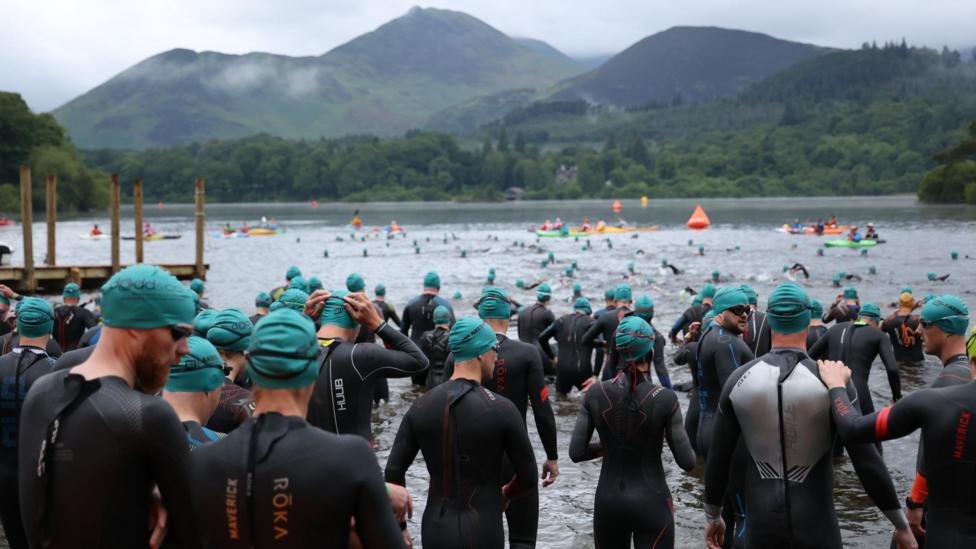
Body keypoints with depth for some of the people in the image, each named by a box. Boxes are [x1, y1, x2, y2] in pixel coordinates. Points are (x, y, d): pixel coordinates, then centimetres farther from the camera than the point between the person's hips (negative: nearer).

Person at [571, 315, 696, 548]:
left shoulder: (595, 394, -6)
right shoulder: (665, 398, -14)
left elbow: (576, 452, -4)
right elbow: (687, 462, -10)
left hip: (607, 501, 3)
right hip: (651, 502, -3)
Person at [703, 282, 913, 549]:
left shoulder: (738, 379, -5)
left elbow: (717, 458, 2)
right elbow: (867, 462, -13)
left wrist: (712, 516, 16)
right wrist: (901, 525, -2)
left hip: (761, 523, 2)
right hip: (815, 525, -2)